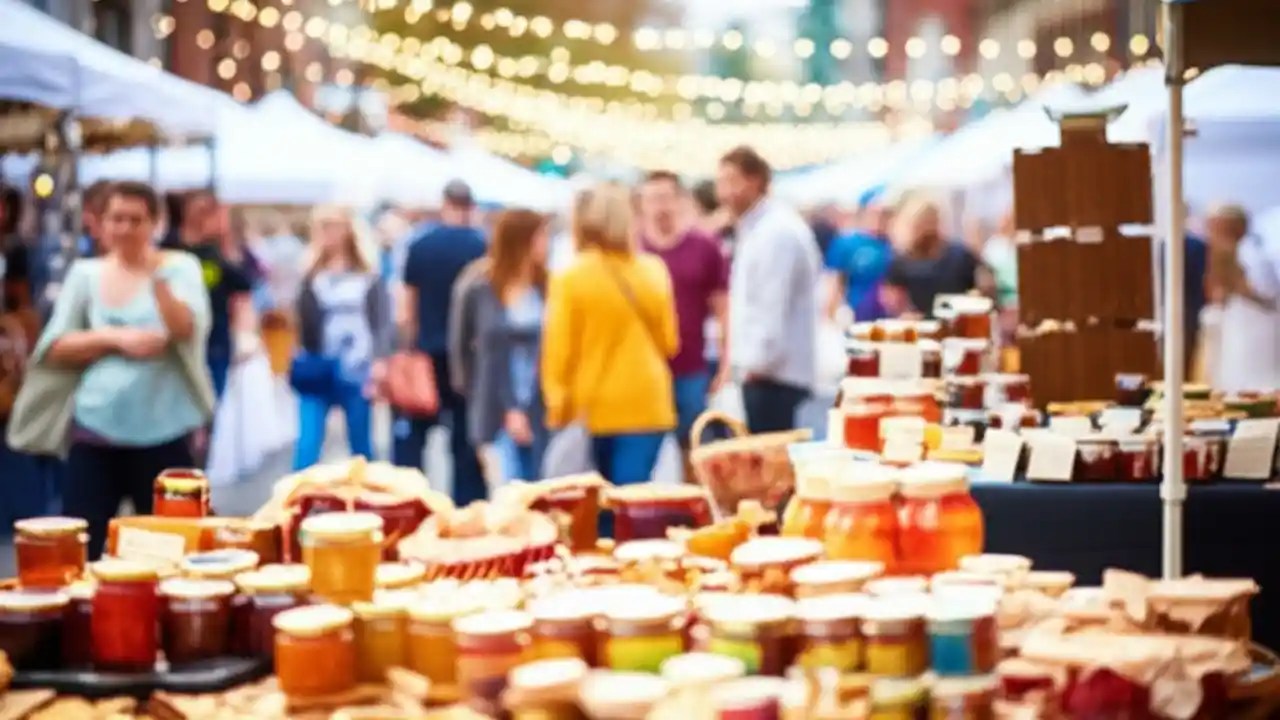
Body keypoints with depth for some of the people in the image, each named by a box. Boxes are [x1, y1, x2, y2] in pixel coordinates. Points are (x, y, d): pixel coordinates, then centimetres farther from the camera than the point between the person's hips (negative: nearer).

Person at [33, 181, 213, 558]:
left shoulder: (180, 267, 1)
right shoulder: (86, 273, 8)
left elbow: (187, 331, -14)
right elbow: (53, 349, 3)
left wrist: (157, 276, -26)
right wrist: (114, 338, -11)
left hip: (163, 433, -2)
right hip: (95, 430, 2)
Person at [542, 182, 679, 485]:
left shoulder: (570, 278, -8)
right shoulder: (653, 271, 1)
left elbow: (559, 348, -7)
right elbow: (669, 340, 10)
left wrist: (558, 404, 4)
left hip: (595, 407, -1)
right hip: (647, 404, 1)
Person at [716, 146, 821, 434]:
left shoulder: (776, 231, -17)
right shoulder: (756, 228, 17)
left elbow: (773, 307, -21)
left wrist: (756, 362, -15)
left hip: (771, 372, -10)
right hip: (764, 370, 10)